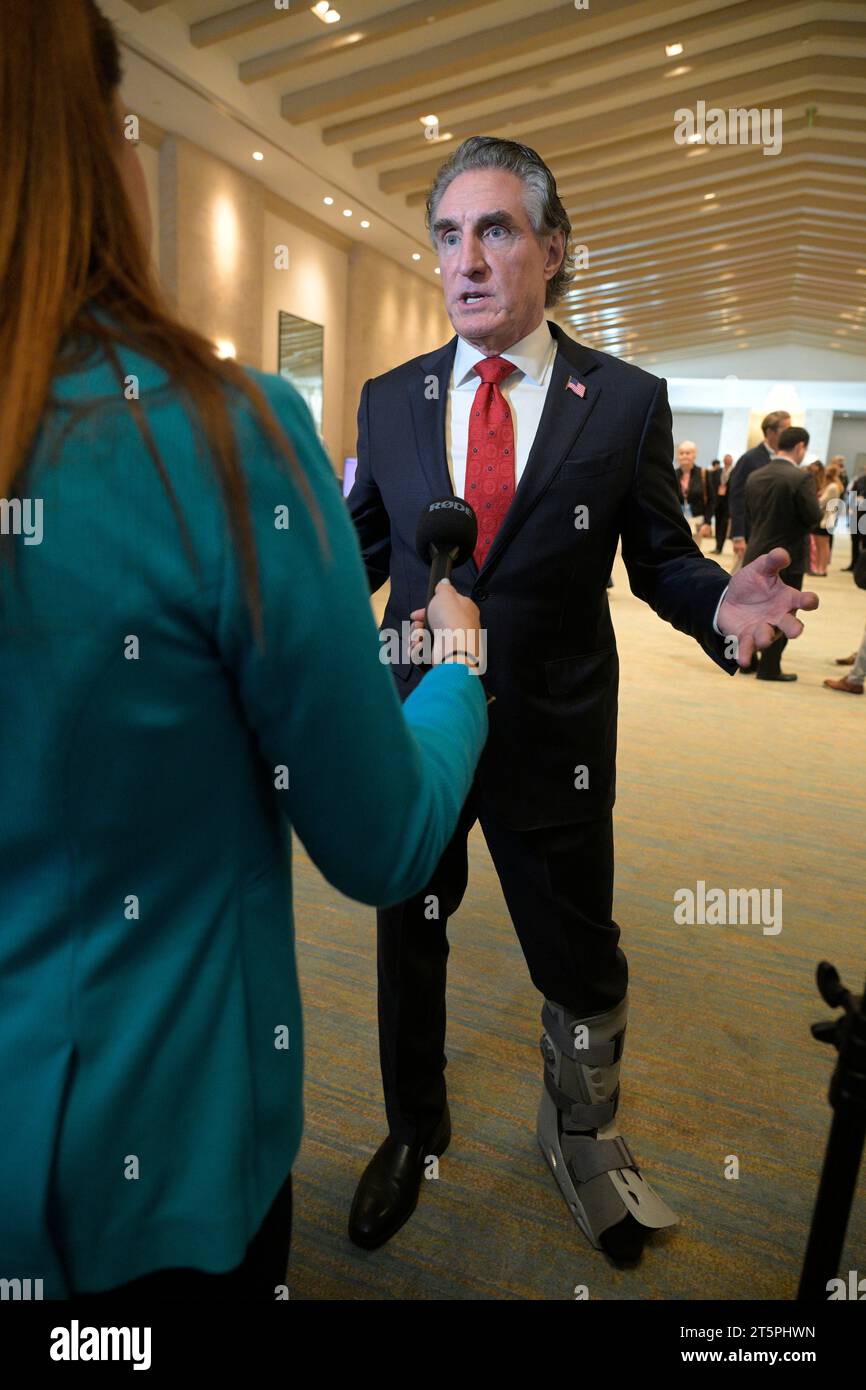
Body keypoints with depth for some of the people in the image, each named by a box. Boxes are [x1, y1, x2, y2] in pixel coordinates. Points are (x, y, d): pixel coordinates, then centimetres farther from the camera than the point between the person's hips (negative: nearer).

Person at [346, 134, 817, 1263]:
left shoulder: (627, 401, -4)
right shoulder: (390, 399, 3)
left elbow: (659, 557, -1)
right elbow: (364, 544, 7)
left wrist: (720, 603, -22)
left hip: (553, 742, -1)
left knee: (580, 966, 15)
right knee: (409, 949, 19)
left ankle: (580, 1138, 48)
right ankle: (414, 1134, 48)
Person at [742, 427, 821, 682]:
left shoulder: (755, 476, 4)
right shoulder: (800, 478, -16)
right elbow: (814, 517, -15)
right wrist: (813, 499, 5)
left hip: (757, 556, 6)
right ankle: (769, 668, 8)